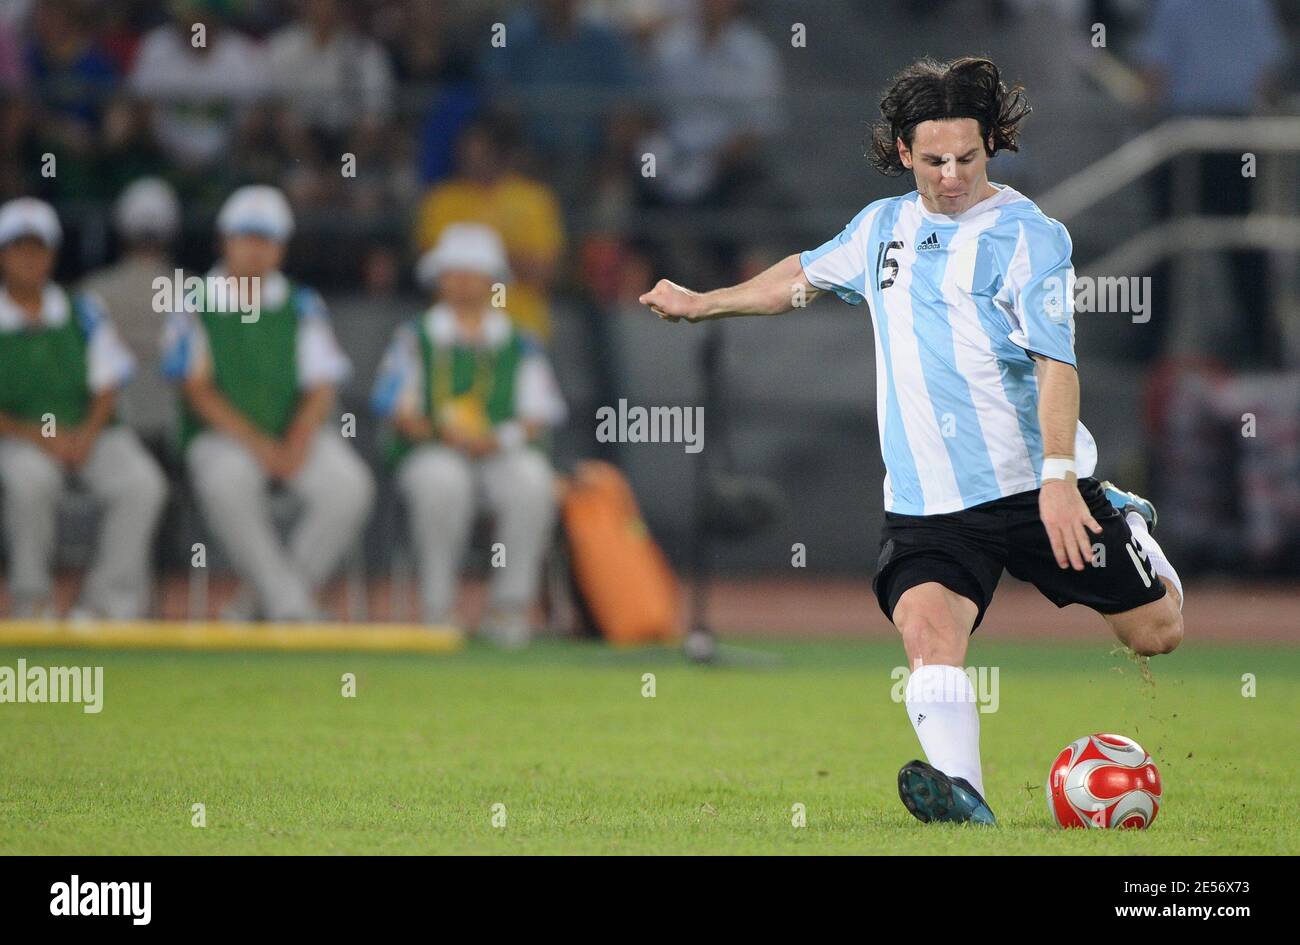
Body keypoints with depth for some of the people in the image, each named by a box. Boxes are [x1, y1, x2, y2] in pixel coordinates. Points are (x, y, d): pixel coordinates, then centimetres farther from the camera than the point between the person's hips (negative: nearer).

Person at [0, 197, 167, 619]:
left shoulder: (83, 312, 8)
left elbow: (106, 389, 6)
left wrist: (86, 435, -13)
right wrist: (40, 438, -20)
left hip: (90, 433, 3)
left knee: (142, 482, -26)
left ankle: (105, 597, -18)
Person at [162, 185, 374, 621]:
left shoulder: (302, 306, 12)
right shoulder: (194, 306, 4)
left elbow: (320, 390, 5)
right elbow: (197, 389, -4)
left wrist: (295, 445, -15)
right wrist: (256, 443, -17)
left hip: (297, 434, 3)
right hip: (222, 435, -3)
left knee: (350, 485, -27)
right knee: (226, 483, -38)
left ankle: (266, 598, -19)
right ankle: (289, 605, -32)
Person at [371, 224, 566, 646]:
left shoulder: (521, 346, 19)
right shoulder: (415, 338, 17)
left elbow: (540, 413, 8)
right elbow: (393, 404, 5)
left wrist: (502, 438, -14)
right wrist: (441, 434, -14)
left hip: (504, 454, 1)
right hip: (431, 453, -1)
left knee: (532, 480, -34)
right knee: (442, 479, -38)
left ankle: (510, 604, -23)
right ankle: (437, 604, -25)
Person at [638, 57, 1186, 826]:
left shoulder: (1028, 236, -8)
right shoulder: (882, 227, 11)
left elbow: (1056, 364, -18)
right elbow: (805, 276, 32)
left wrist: (1060, 480, -30)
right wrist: (703, 303, 41)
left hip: (1037, 484, -3)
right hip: (927, 502, 3)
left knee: (1158, 632, 7)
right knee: (927, 626, -25)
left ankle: (1127, 523, 40)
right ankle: (961, 796, -37)